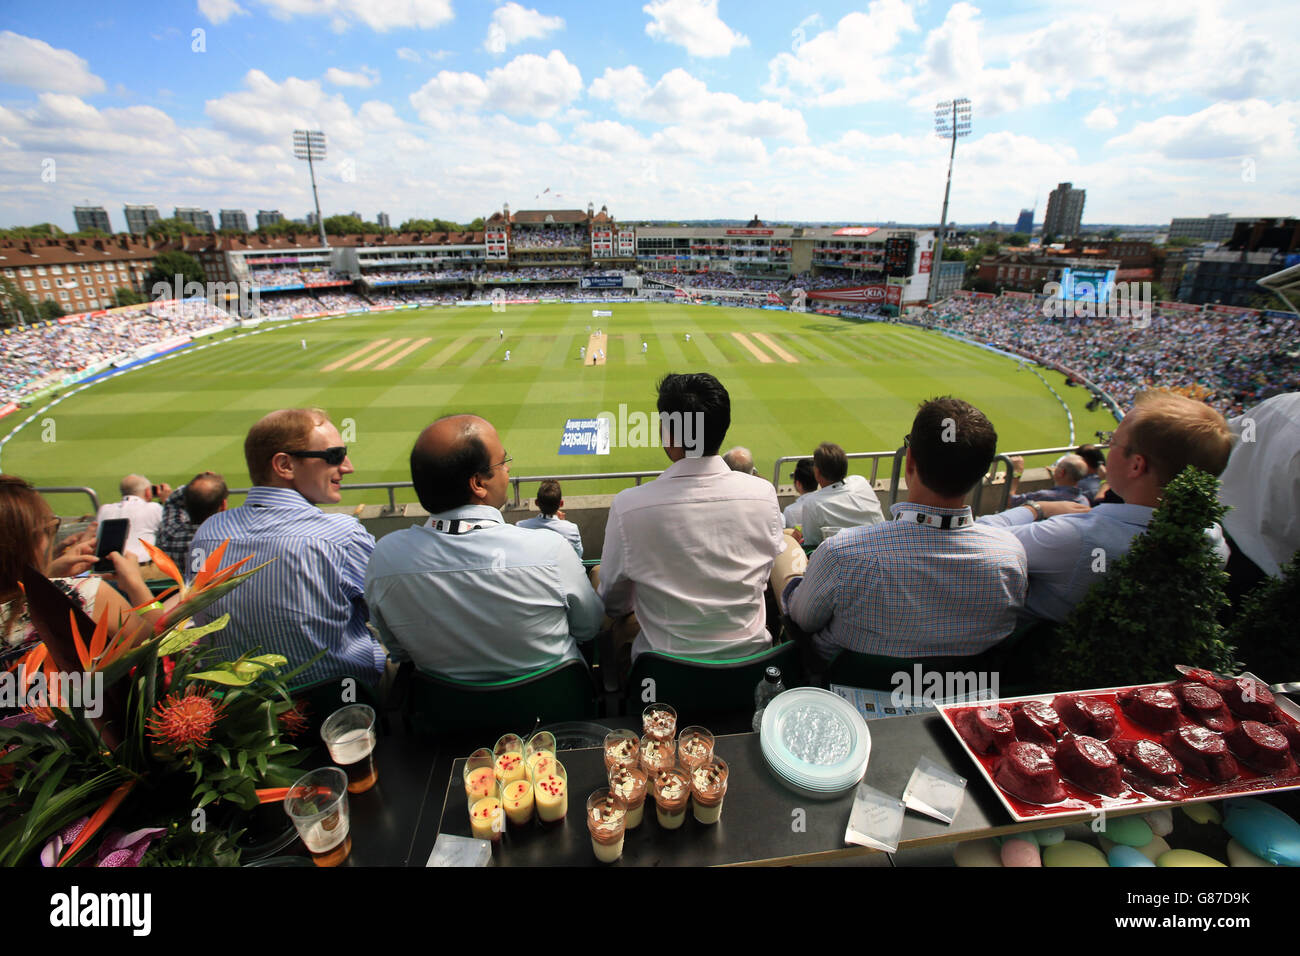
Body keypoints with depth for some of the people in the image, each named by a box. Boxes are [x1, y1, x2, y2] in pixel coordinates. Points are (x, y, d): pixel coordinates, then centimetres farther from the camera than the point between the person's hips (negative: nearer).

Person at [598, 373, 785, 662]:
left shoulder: (628, 506, -21)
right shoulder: (763, 494, -14)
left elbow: (613, 602, -6)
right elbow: (772, 570, 2)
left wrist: (625, 614, 16)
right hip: (751, 655, 3)